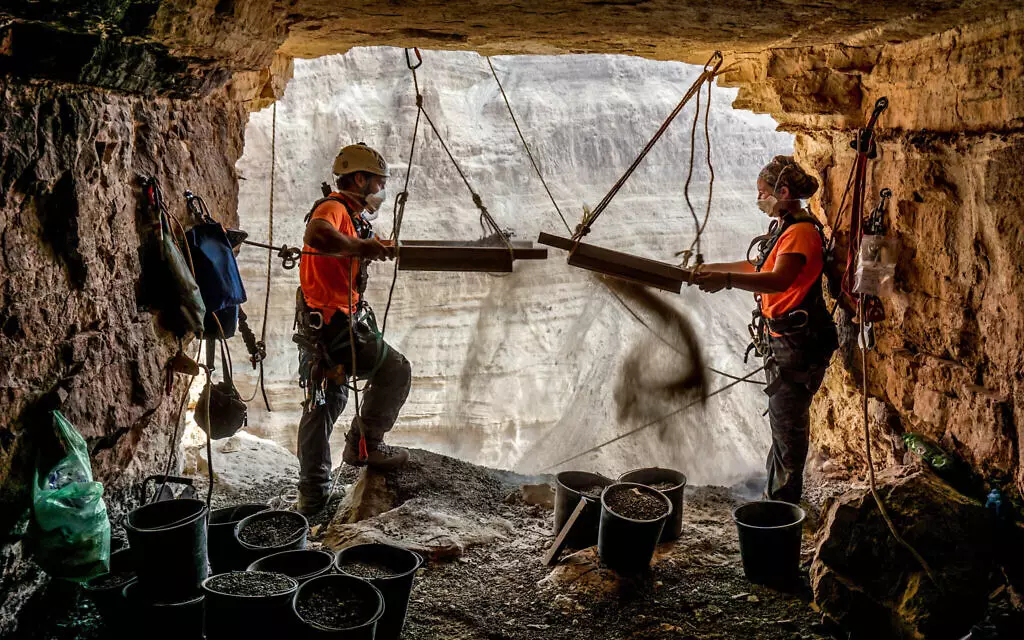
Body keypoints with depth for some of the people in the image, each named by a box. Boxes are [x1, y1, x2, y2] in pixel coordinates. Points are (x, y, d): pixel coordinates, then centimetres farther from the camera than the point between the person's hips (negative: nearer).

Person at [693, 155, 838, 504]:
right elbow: (756, 266, 30)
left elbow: (778, 279, -36)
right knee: (782, 421, 19)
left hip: (798, 344, -11)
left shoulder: (801, 232, -19)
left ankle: (781, 505, 7)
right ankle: (775, 496, 31)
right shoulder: (783, 227, 15)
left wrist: (727, 279, -47)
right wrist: (710, 269, 31)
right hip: (781, 341, 11)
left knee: (787, 427, -3)